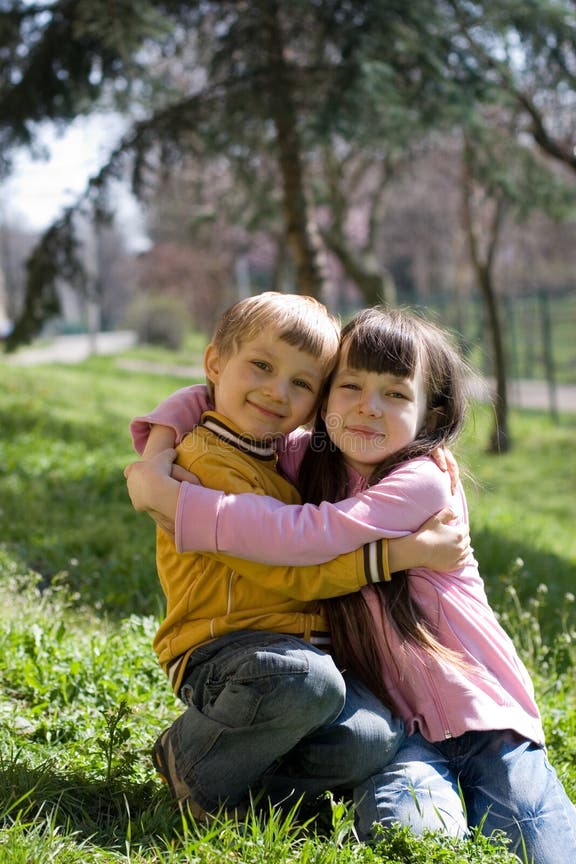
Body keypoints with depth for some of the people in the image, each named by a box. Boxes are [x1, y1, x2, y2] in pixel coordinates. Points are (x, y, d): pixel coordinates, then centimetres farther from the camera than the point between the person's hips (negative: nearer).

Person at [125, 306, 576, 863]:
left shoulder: (424, 482, -18)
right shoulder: (313, 460, 2)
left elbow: (304, 536, -30)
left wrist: (169, 496, -26)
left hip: (480, 704, -3)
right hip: (395, 717, 3)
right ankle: (435, 784, 5)